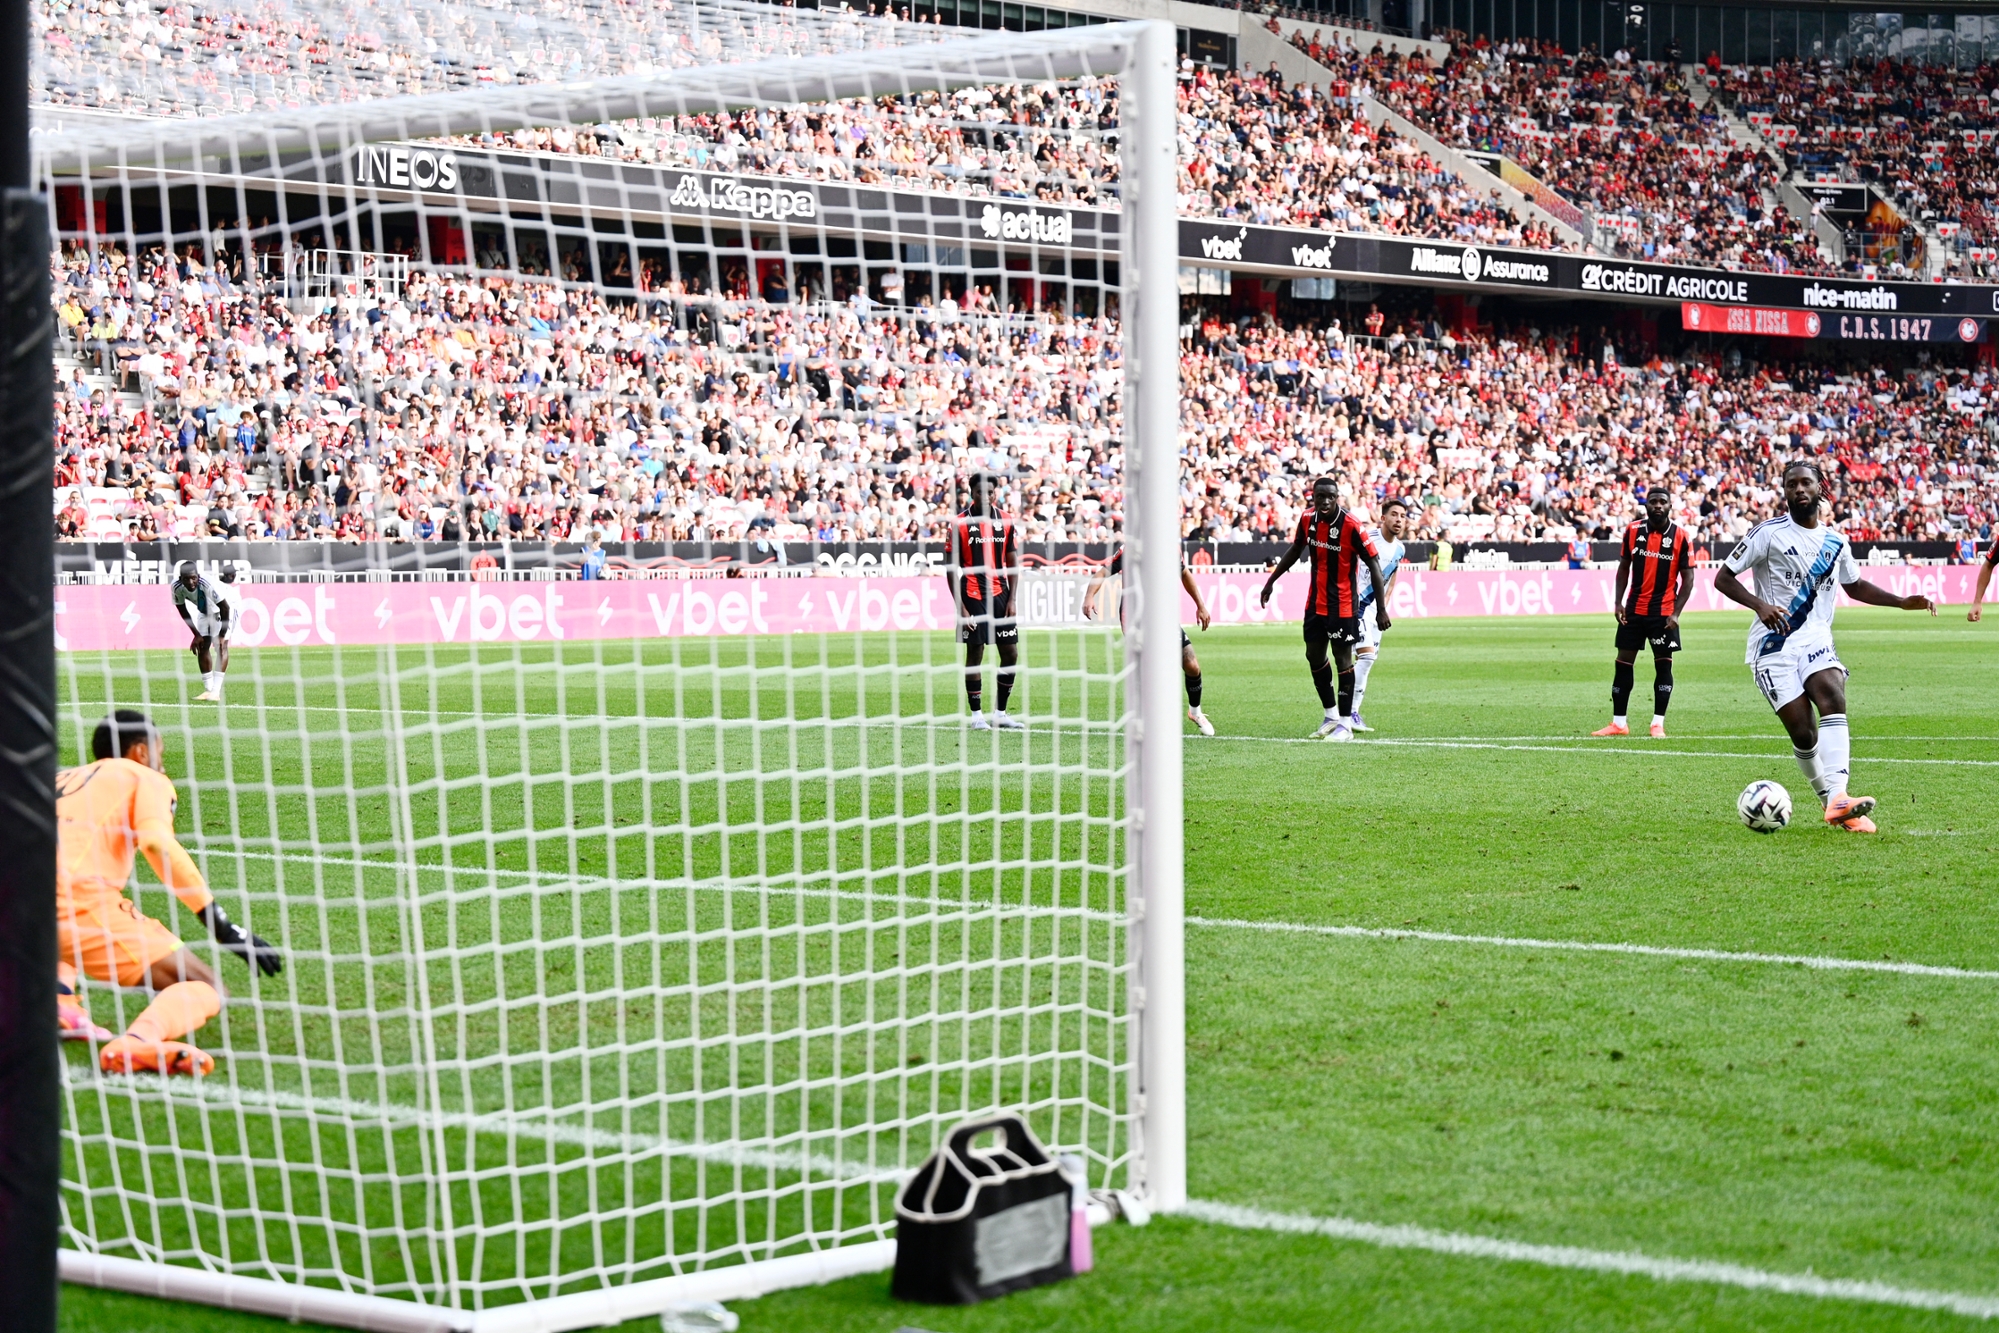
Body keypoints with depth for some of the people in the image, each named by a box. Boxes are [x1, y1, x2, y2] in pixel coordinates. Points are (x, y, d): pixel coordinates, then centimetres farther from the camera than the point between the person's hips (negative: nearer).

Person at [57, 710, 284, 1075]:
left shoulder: (62, 779, 32)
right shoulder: (146, 779, 14)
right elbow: (156, 843, -7)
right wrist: (224, 928, -8)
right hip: (82, 903, -6)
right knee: (206, 990, 2)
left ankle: (56, 1000, 11)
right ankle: (140, 1041, -31)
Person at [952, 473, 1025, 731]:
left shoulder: (1006, 522, 7)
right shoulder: (959, 524, -3)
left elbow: (1012, 563, 11)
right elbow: (953, 569, -2)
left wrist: (1011, 600, 2)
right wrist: (960, 607, -8)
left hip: (999, 593, 4)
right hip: (973, 595, -4)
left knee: (1011, 655, 2)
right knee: (975, 655, -3)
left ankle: (1000, 714, 12)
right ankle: (976, 715, 4)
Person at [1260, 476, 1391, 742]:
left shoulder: (1352, 526, -20)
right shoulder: (1307, 519, -2)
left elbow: (1373, 565, -16)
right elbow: (1295, 550, 16)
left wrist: (1381, 608, -18)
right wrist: (1271, 580, 18)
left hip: (1343, 605, -6)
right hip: (1315, 602, 7)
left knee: (1343, 657, -3)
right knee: (1314, 656, 12)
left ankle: (1345, 724, 5)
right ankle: (1331, 716, 27)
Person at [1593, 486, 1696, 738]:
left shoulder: (1681, 537, -7)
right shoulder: (1633, 531, 0)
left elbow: (1688, 577, -4)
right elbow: (1624, 567, 9)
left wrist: (1676, 612, -12)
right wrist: (1619, 602, 0)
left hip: (1663, 611, -3)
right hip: (1634, 609, 3)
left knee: (1663, 664, 0)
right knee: (1623, 663, 4)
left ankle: (1658, 724, 6)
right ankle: (1618, 723, 11)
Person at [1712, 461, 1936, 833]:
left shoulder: (1835, 543, 13)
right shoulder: (1768, 533, -2)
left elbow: (1855, 586, 29)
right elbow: (1723, 578, -3)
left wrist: (1903, 602, 17)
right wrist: (1759, 605, -20)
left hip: (1815, 640, 3)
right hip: (1773, 646, -3)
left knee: (1834, 699, -26)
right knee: (1802, 732, -12)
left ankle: (1838, 800, -37)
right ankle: (1831, 803, 10)